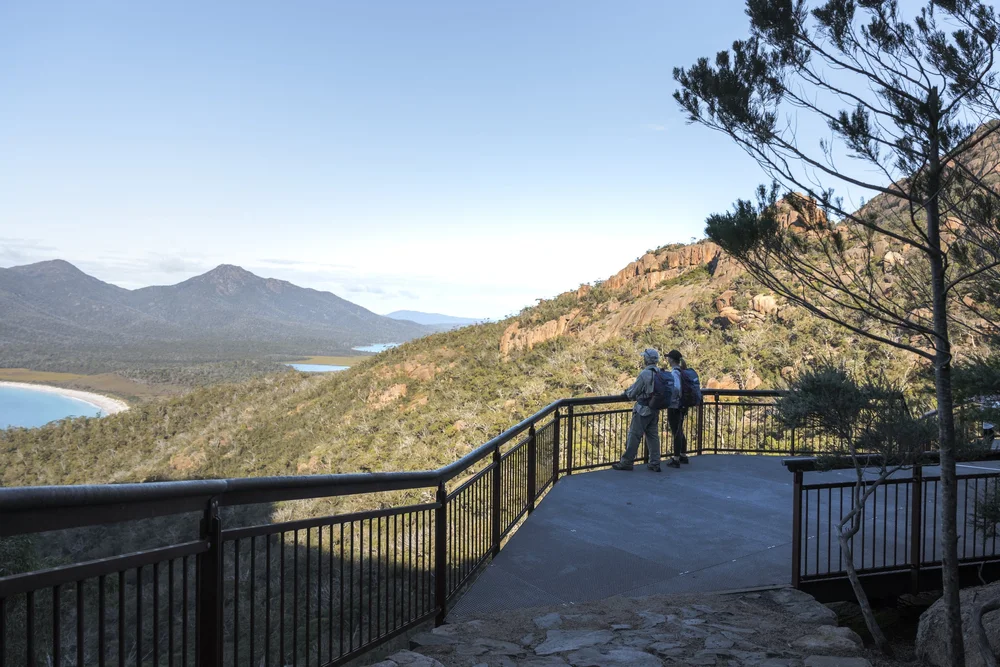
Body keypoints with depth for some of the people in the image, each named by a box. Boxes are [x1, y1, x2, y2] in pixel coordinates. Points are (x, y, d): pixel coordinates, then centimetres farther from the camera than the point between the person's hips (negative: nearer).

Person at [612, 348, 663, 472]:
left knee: (634, 435, -1)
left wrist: (627, 393, 11)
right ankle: (655, 463, 13)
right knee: (653, 435, 12)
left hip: (643, 409, -7)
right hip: (655, 409, 7)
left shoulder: (644, 374, -18)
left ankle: (626, 462, 4)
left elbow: (633, 391, -13)